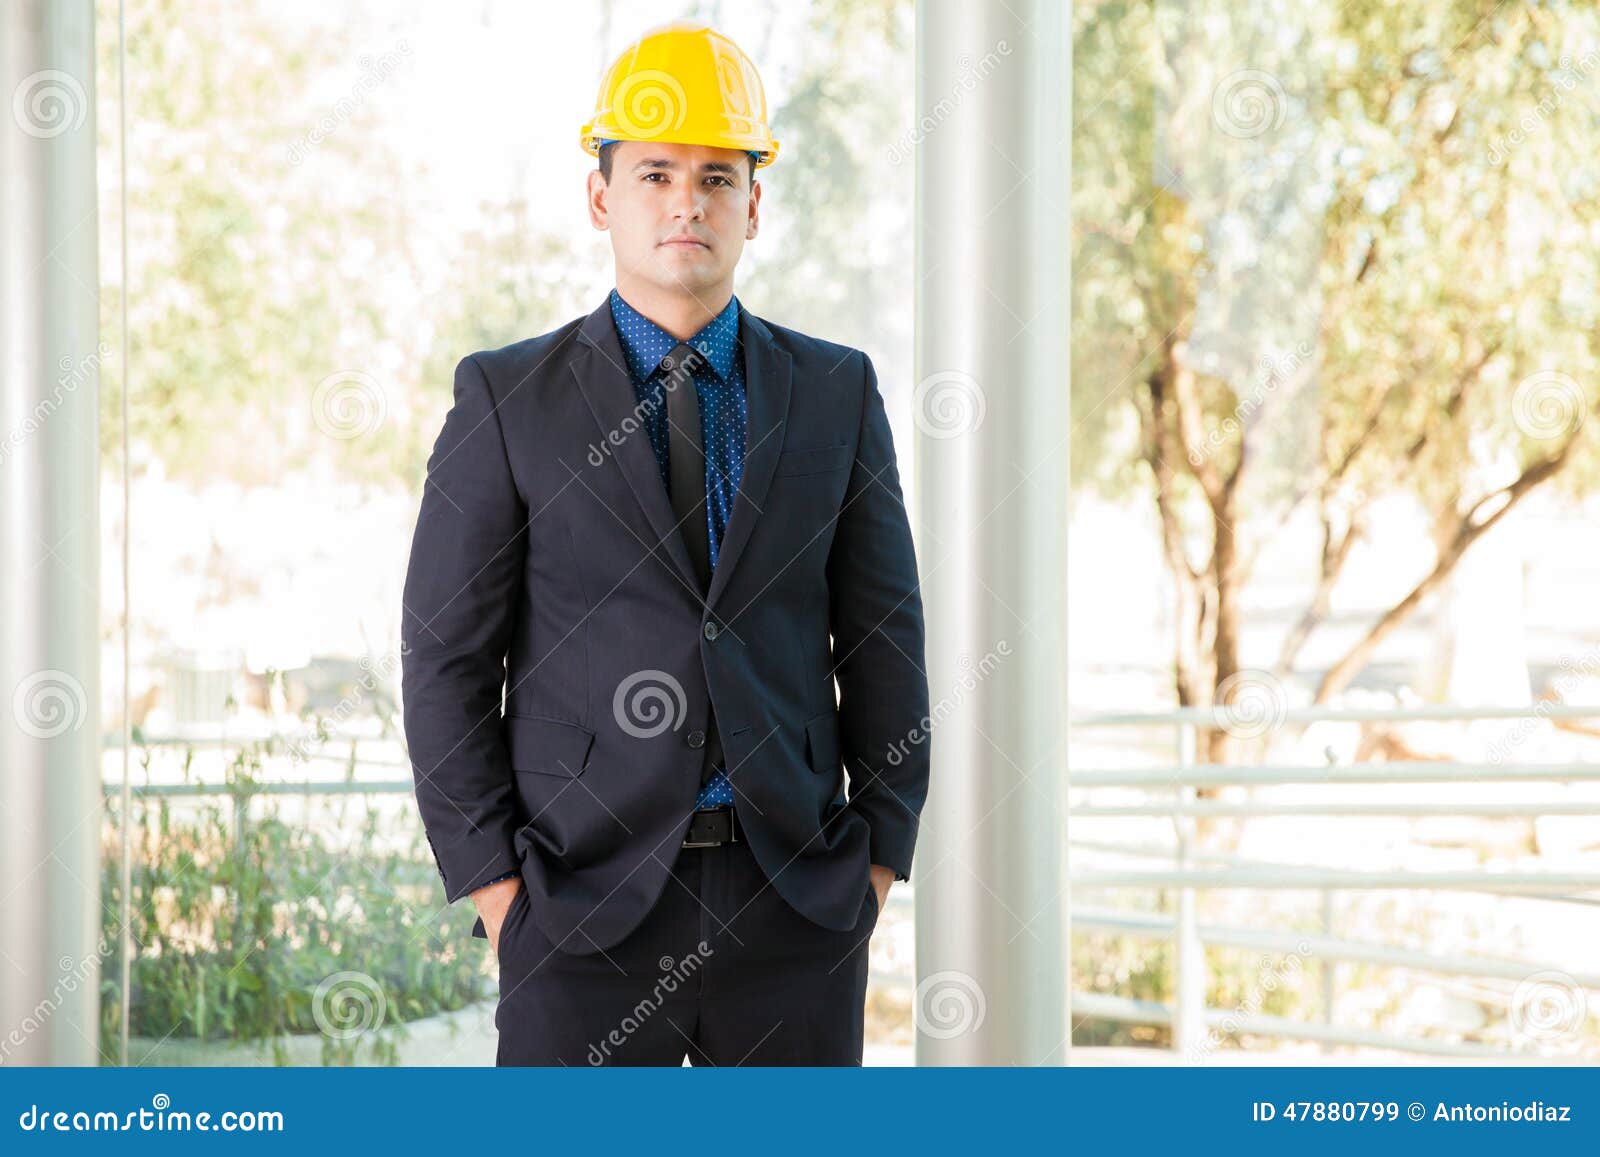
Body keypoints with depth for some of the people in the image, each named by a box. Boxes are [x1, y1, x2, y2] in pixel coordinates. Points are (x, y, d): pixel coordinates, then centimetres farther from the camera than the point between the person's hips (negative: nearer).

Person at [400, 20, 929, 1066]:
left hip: (796, 900, 2)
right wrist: (492, 882, -6)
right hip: (589, 898, -2)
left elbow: (885, 641, 9)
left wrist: (880, 857, 2)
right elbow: (446, 656, 0)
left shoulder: (836, 394, 8)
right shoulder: (507, 400, 2)